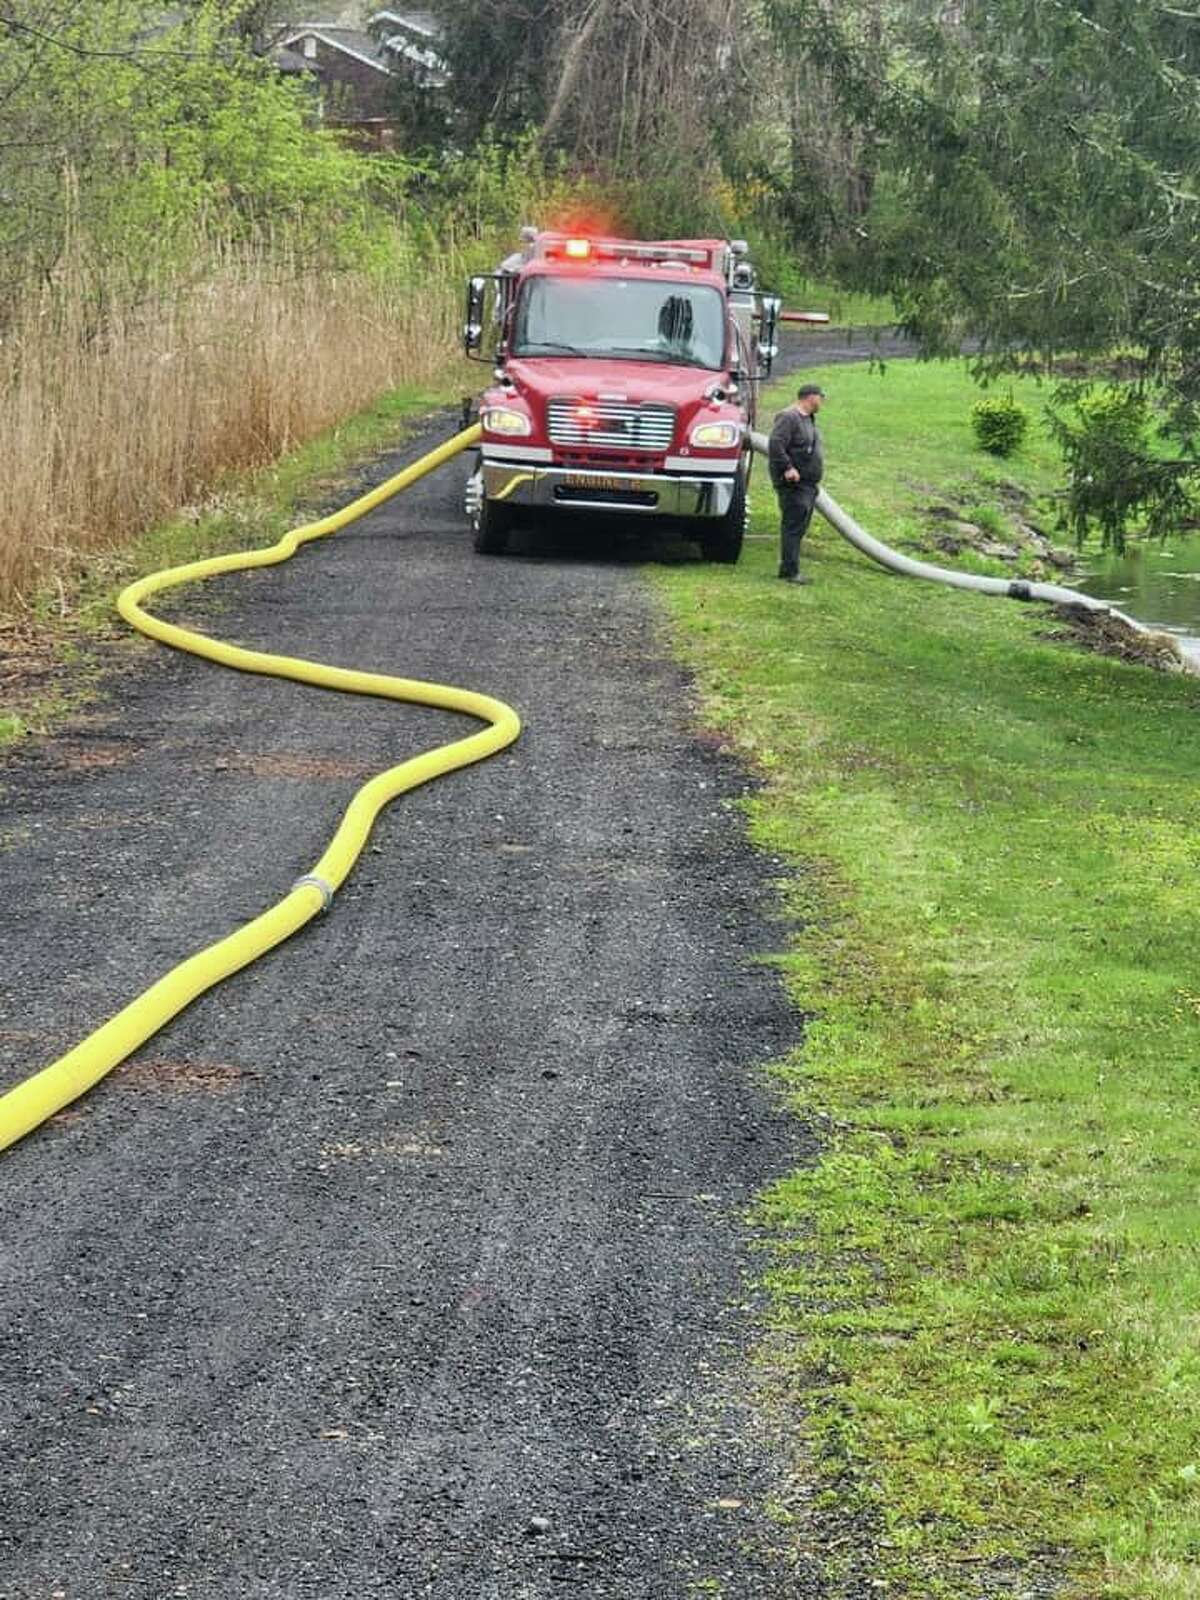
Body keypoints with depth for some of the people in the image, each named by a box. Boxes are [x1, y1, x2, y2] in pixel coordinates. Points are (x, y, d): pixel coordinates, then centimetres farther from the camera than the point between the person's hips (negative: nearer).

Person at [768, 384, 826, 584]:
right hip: (794, 485, -10)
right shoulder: (788, 418, -15)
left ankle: (787, 568, 19)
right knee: (793, 527, -10)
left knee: (799, 528, 13)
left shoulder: (808, 419, 17)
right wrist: (788, 468, -28)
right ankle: (790, 572, -10)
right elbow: (775, 445, -25)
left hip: (808, 485, 10)